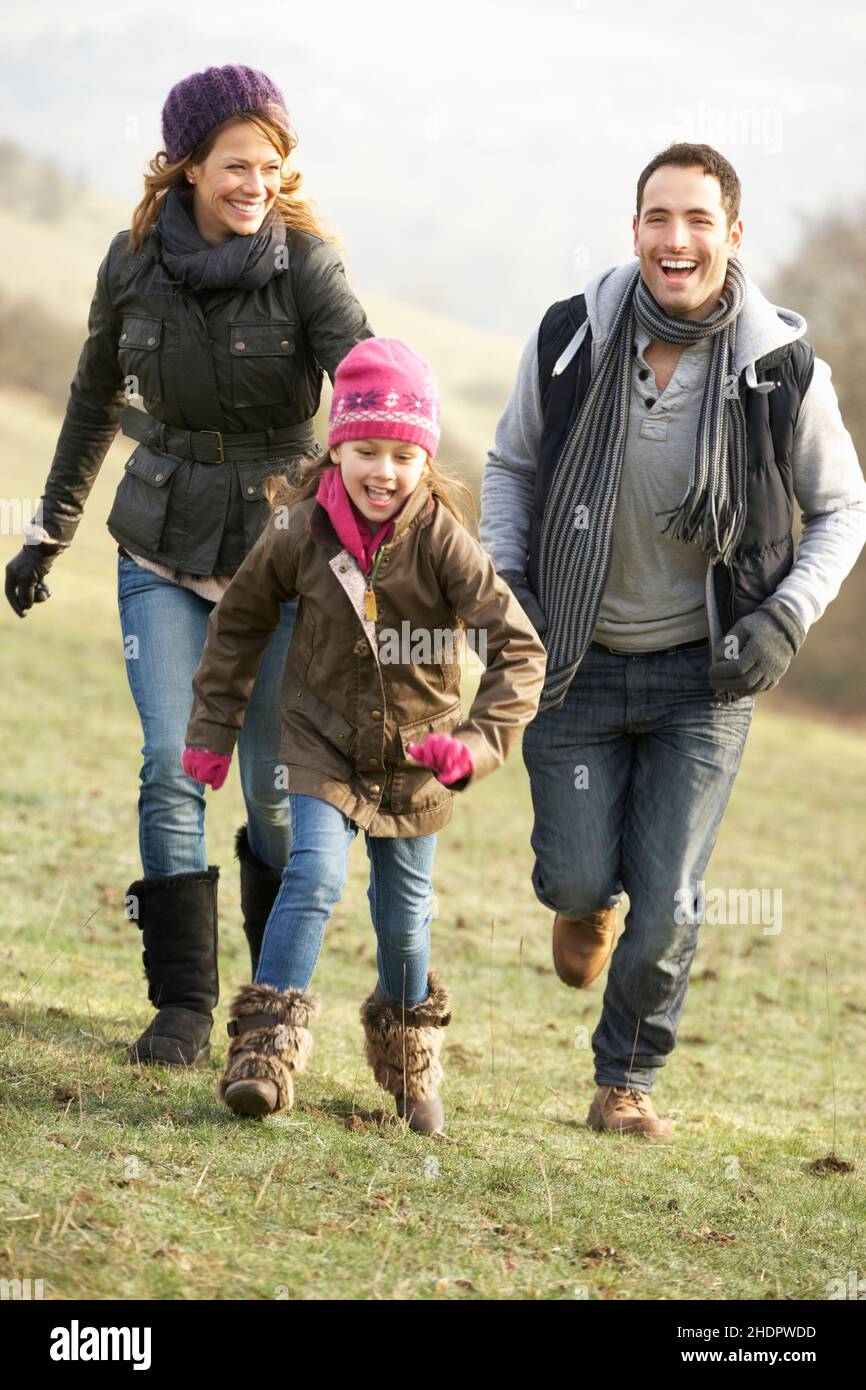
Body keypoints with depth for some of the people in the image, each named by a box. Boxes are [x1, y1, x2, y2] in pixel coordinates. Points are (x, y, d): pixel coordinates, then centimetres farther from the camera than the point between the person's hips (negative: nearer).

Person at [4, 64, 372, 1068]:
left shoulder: (305, 261, -12)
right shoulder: (135, 262, -2)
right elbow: (96, 399, 14)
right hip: (165, 549, 2)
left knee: (275, 782, 4)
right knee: (173, 767, -8)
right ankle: (182, 1004, -2)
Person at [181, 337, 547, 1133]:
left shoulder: (443, 542, -19)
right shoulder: (299, 534, -13)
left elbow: (519, 647, -18)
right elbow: (240, 622, 5)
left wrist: (482, 740, -29)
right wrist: (213, 727, 9)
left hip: (415, 754, 0)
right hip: (324, 740, 0)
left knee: (405, 909, 12)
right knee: (314, 877, -19)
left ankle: (410, 1058, 34)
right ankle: (268, 1045, -17)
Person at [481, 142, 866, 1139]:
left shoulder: (784, 372, -13)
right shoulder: (568, 341, -10)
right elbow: (511, 465, 8)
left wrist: (786, 619, -10)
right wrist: (503, 582, -5)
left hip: (705, 674, -1)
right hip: (576, 660, 1)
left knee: (666, 907, -3)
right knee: (578, 879, 0)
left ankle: (627, 1080, 21)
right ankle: (588, 895, 40)